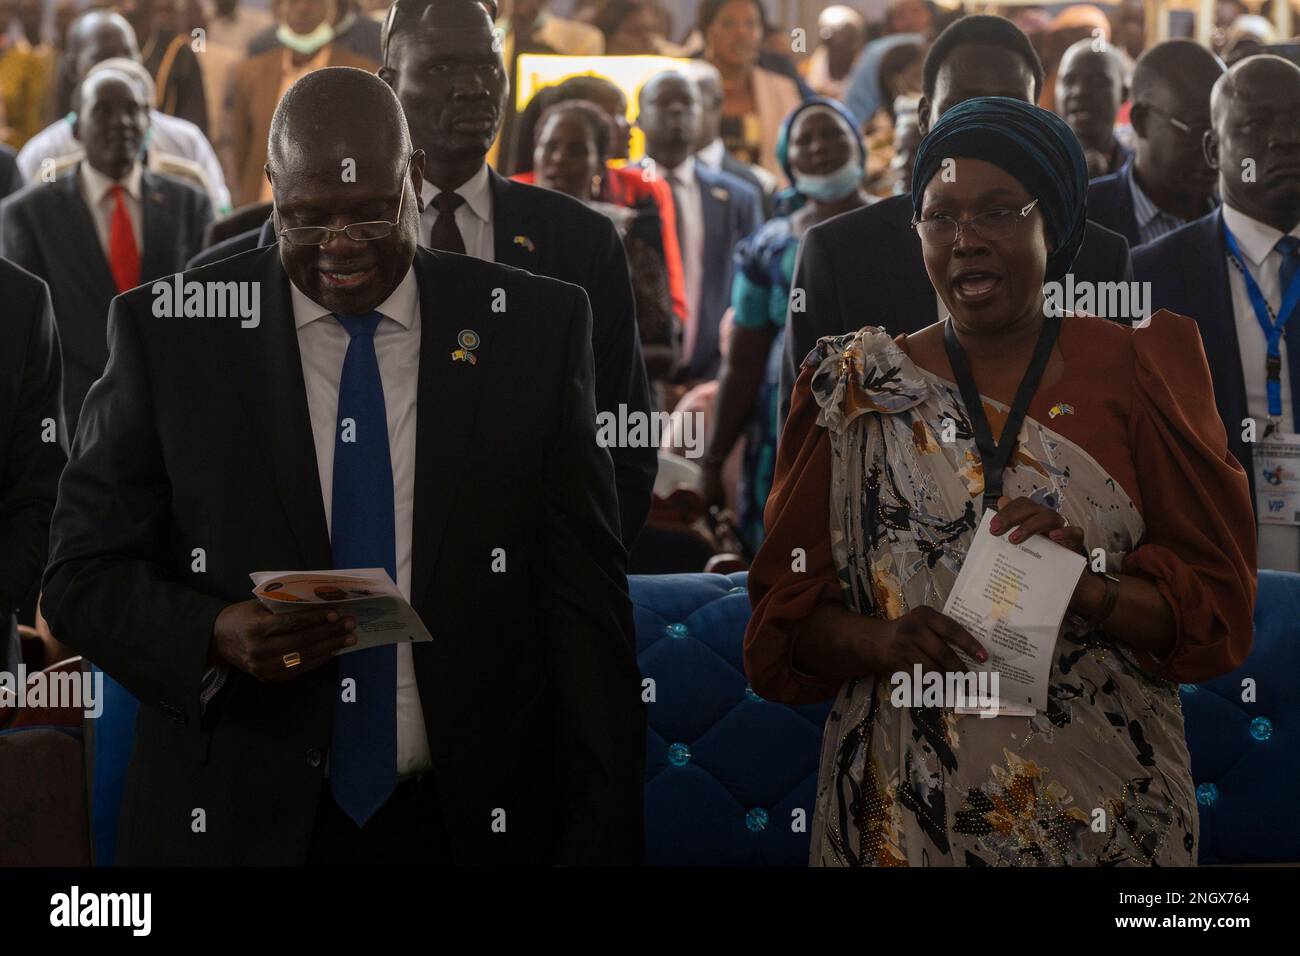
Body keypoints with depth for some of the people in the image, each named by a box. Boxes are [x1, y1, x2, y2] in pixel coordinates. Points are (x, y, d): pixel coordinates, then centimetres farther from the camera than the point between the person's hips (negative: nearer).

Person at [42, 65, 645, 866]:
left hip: (476, 823, 1)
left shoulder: (538, 327, -1)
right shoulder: (169, 333, -3)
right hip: (239, 825, 0)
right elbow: (84, 576, -1)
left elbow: (586, 597, 0)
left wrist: (603, 837, -4)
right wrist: (215, 636, -21)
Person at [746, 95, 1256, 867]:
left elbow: (1217, 600, -1)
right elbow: (788, 610, 2)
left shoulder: (1131, 374, 1)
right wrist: (880, 642, -18)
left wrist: (1092, 589, -20)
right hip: (907, 805, 0)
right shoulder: (860, 387, 3)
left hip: (1104, 803, 0)